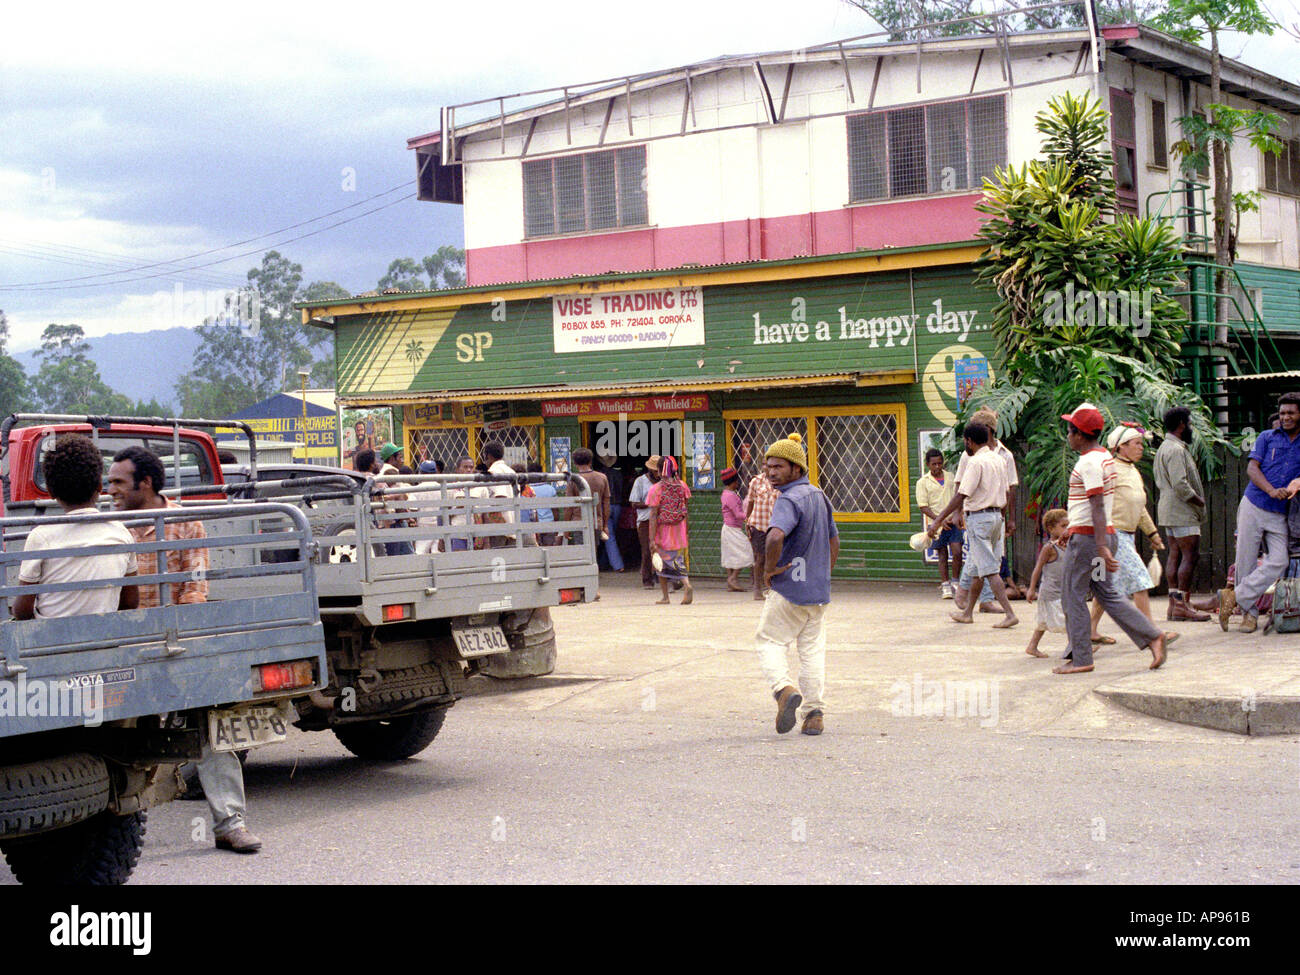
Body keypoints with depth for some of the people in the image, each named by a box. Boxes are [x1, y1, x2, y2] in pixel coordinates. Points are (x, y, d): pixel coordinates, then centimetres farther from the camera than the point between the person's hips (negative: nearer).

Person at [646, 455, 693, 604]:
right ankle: (687, 585, -17)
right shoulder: (682, 486, 0)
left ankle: (665, 597, 19)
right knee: (678, 561, 11)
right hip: (679, 530, 3)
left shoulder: (656, 489, -13)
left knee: (662, 564, 13)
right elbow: (686, 511, 6)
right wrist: (687, 532, 15)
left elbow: (653, 515, -15)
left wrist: (652, 539, -15)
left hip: (663, 531, -3)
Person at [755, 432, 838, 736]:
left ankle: (784, 688, -17)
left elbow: (775, 536, -36)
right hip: (819, 590, 8)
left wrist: (770, 567, -21)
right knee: (812, 649, 11)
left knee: (769, 641, 5)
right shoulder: (819, 496, 11)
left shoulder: (789, 500, -17)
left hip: (789, 588, -8)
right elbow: (834, 542, 21)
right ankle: (815, 713, 9)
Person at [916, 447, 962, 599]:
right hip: (936, 524, -2)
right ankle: (945, 586, 9)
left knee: (957, 552, -7)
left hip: (953, 522, 2)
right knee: (942, 555, 2)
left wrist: (956, 515, -4)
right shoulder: (923, 482, 0)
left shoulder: (951, 477, 9)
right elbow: (923, 506, -4)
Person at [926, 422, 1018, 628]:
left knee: (990, 569, -7)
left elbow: (961, 496, -21)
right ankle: (967, 612, 26)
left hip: (979, 517, -9)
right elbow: (1006, 493, 16)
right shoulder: (999, 460, 10)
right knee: (976, 568, 17)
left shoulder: (976, 462, -16)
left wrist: (938, 521, -19)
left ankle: (1009, 614, -11)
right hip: (996, 516, 9)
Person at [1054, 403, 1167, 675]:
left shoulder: (1089, 462, -16)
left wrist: (1102, 547, -27)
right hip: (1103, 533, 10)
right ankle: (1152, 635, 4)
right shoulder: (1105, 456, 15)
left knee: (1072, 595, -1)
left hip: (1086, 536, -10)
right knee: (1106, 594, 12)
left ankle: (1080, 659, 2)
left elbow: (1098, 506, -23)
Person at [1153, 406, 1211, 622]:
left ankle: (1174, 604, 10)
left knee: (1175, 555, 9)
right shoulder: (1176, 450, -16)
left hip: (1169, 509, 11)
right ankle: (1182, 605, -10)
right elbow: (1180, 484, -24)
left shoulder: (1163, 448, 17)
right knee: (1190, 555, -9)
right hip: (1182, 511, -11)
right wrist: (1199, 501, -10)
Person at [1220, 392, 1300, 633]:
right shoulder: (1267, 438, 7)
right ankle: (1250, 613, 10)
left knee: (1278, 562, -15)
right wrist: (1271, 490, -21)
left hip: (1279, 515, 1)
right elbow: (1252, 468, -4)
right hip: (1253, 506, -1)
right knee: (1246, 563, -2)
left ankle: (1235, 597, -6)